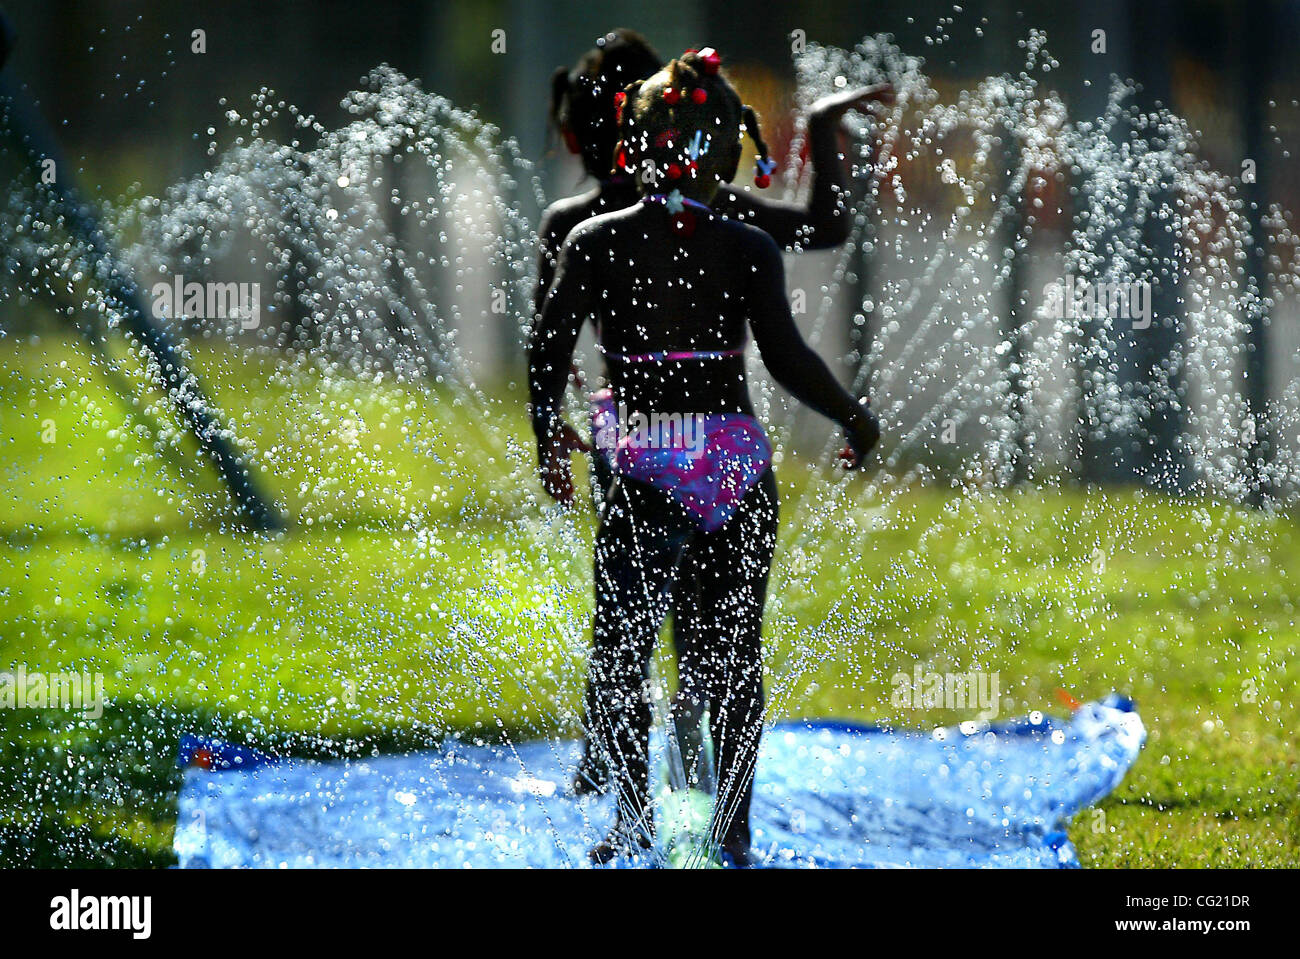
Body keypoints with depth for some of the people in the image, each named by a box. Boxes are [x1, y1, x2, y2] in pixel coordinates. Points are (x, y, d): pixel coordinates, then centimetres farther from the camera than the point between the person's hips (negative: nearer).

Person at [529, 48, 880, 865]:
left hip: (647, 468, 0)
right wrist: (854, 418, 5)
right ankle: (731, 834, 8)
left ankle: (636, 826, -4)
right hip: (738, 464, 0)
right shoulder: (748, 248, -3)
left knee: (619, 658, 7)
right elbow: (785, 353, -9)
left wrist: (547, 435, 9)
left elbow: (550, 345, -5)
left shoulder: (597, 242, -1)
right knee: (734, 658, 9)